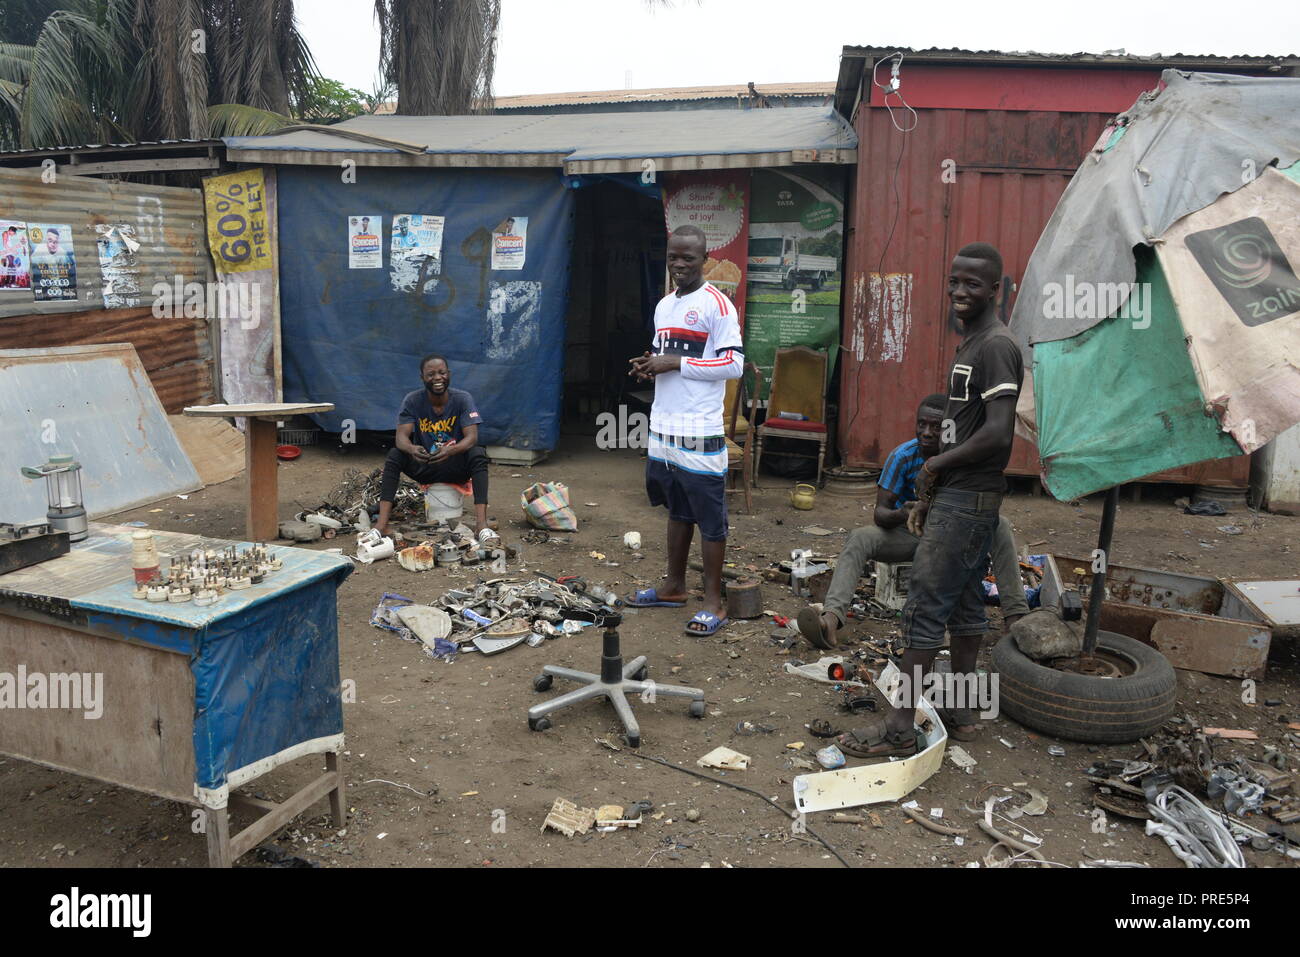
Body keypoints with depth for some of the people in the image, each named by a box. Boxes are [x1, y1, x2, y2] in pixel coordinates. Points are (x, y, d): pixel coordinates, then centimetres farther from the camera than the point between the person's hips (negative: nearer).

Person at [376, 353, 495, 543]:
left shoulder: (463, 399, -11)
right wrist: (412, 449, -45)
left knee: (478, 454, -31)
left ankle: (481, 524, -41)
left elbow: (471, 438, -22)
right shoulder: (412, 401, -8)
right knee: (394, 454, -25)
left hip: (455, 465, -1)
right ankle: (382, 524, -32)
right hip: (423, 467, 1)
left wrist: (451, 450, -45)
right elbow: (401, 437, -19)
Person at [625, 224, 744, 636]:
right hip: (664, 427, 8)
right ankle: (674, 587, 29)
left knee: (709, 518, -1)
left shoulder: (716, 305, -10)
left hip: (700, 432, -8)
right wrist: (650, 366, 3)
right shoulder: (664, 305, 15)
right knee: (678, 511, 18)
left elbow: (734, 364, -16)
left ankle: (713, 602, 7)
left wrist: (675, 363, -17)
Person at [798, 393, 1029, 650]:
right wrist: (900, 515, -45)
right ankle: (832, 617, -51)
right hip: (907, 534, -1)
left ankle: (1015, 615, -24)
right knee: (859, 538, -30)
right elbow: (879, 513, -18)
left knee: (1000, 525, -23)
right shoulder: (902, 456, -17)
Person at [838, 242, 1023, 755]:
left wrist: (934, 465, -12)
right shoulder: (971, 344, 16)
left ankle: (901, 727, -2)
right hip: (961, 496, 10)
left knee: (924, 605, -8)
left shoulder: (996, 346, -15)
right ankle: (960, 711, 26)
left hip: (966, 500, -10)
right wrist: (929, 495, 17)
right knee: (965, 602, 15)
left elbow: (997, 434, -25)